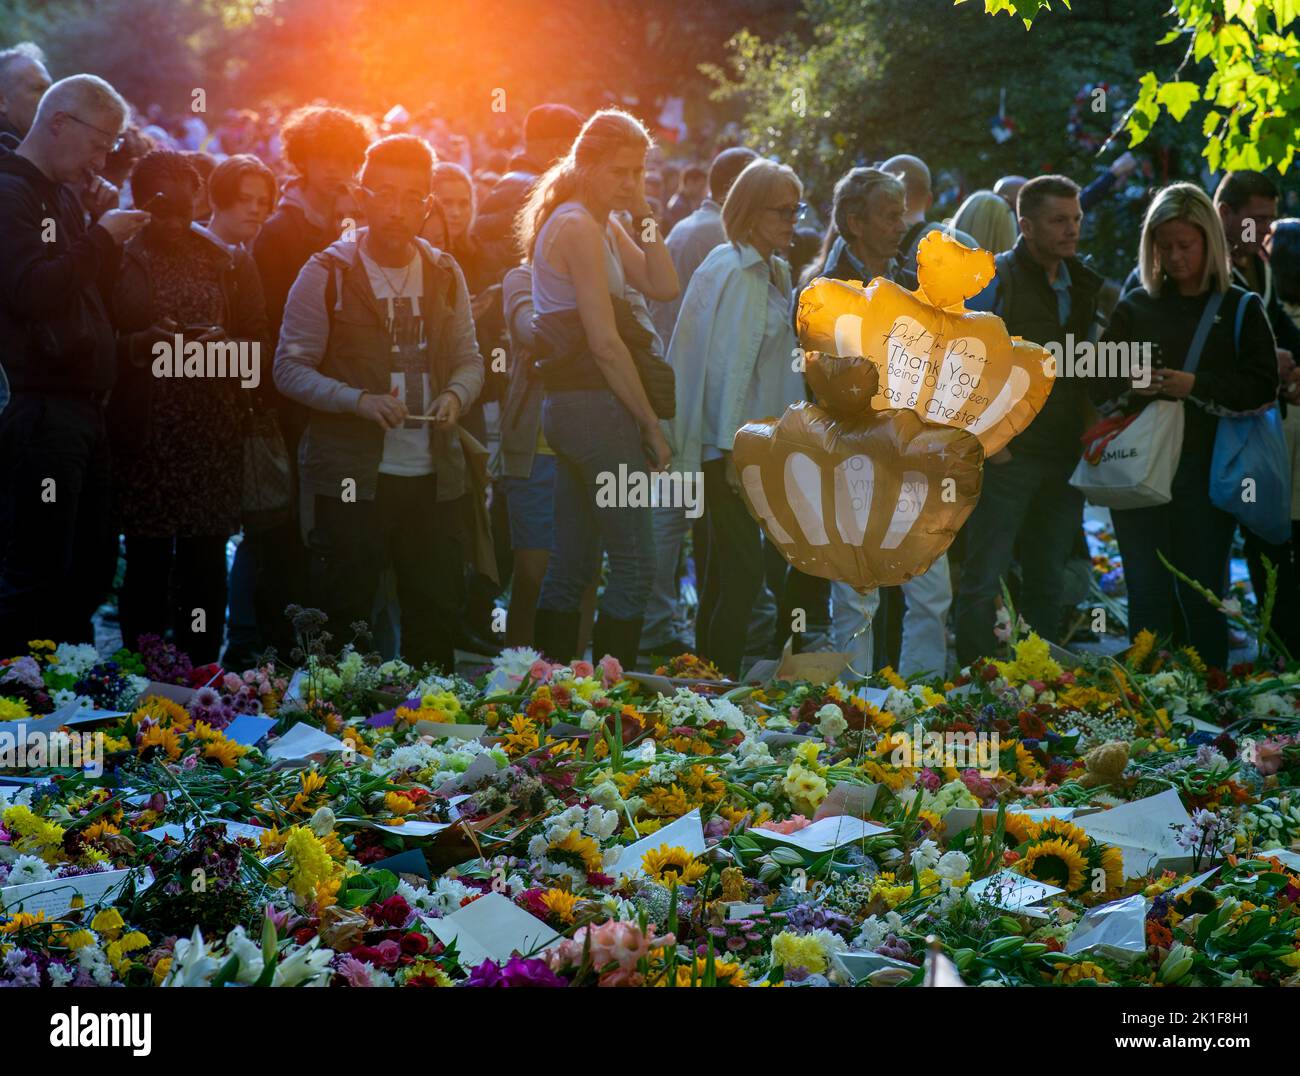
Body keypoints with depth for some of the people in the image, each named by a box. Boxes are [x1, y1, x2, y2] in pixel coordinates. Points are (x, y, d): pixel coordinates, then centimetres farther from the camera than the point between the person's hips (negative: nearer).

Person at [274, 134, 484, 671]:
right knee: (347, 613, 0)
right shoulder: (327, 273, -4)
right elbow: (291, 368, -6)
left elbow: (468, 359, 15)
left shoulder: (444, 273, 9)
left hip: (431, 471, 4)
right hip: (351, 476, -4)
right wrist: (360, 400, -20)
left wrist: (455, 395, -8)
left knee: (431, 614, 8)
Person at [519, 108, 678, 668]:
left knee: (571, 567, 11)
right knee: (635, 565, -9)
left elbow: (663, 286, 8)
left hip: (569, 408, 10)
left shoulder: (602, 226, 18)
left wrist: (643, 215, 2)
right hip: (594, 407, -10)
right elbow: (605, 343, -16)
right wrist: (651, 424, -11)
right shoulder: (578, 228, -13)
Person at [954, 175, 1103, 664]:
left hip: (1066, 459, 6)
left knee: (1047, 582, 12)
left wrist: (1089, 434, 10)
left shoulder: (1085, 285, 12)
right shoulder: (993, 280, -9)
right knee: (983, 581, -5)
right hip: (1008, 456, -6)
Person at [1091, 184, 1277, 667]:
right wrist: (1130, 384, -13)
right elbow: (1098, 383, 8)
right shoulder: (1135, 307, 10)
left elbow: (1263, 386, -5)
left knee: (1202, 594, 1)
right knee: (1147, 596, 6)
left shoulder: (1241, 309, 3)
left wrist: (1197, 386, -17)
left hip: (1205, 468, -2)